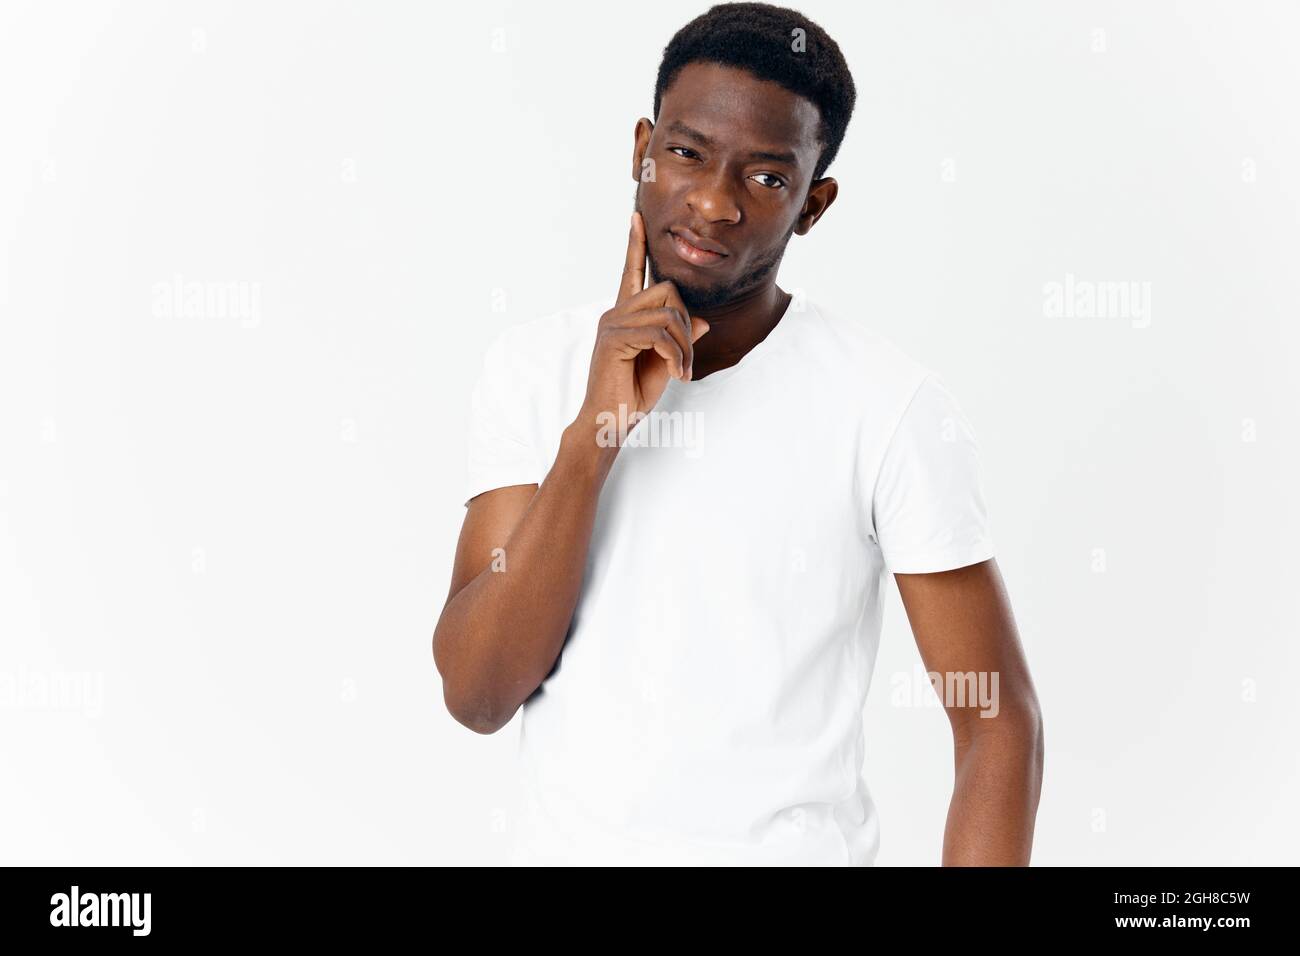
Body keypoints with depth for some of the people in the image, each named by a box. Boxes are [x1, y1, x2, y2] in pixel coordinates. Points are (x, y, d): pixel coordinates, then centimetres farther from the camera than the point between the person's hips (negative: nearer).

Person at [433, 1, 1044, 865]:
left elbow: (999, 723, -11)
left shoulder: (893, 406, -16)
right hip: (563, 843, 3)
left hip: (793, 849, -3)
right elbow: (476, 695, -13)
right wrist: (593, 435, -23)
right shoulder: (532, 367, -6)